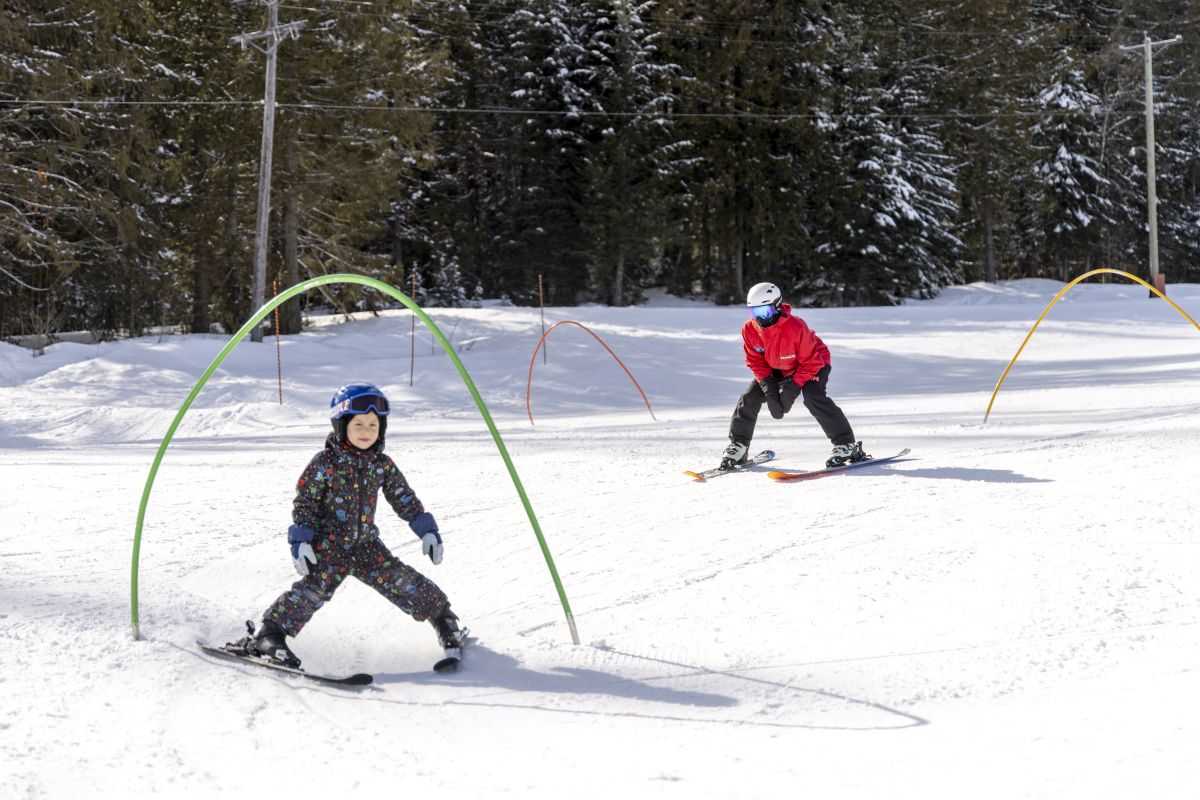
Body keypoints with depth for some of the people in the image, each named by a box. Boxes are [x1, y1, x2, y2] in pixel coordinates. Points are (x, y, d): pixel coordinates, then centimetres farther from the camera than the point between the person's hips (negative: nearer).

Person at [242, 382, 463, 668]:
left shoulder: (383, 464, 4)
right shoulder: (325, 463, -9)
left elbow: (405, 500, 13)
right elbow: (304, 502, -7)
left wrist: (427, 530, 8)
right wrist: (300, 540, -16)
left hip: (365, 544, 4)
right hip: (327, 545, -4)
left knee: (401, 580, -6)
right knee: (313, 589, -22)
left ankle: (440, 615, 15)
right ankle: (269, 636, -18)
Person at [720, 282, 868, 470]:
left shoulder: (796, 327, -36)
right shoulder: (749, 329, -20)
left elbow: (810, 362, -28)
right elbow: (755, 361, -9)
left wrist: (793, 388, -32)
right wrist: (769, 388, -21)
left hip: (814, 364, -6)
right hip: (776, 369, 6)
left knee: (813, 397, -31)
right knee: (749, 398, -6)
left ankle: (847, 445, -27)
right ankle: (738, 445, 11)